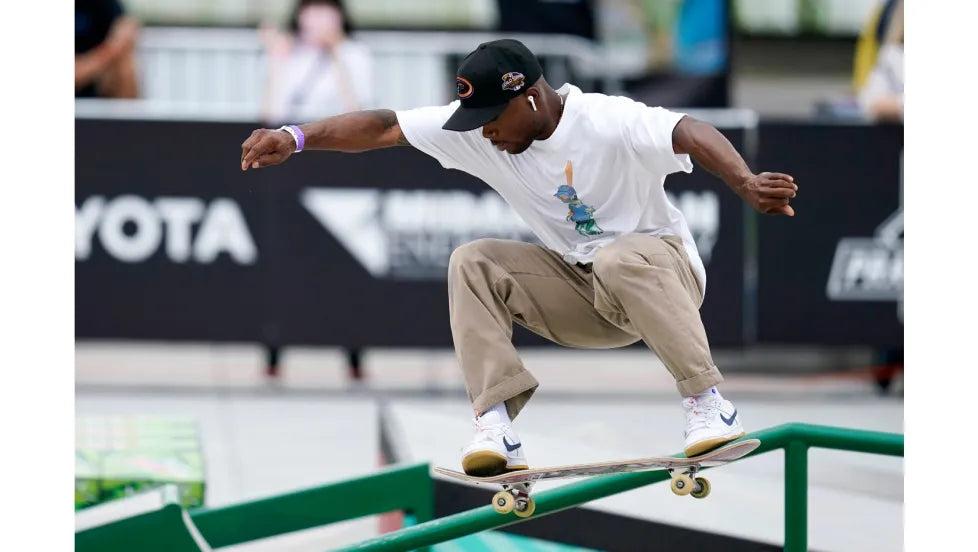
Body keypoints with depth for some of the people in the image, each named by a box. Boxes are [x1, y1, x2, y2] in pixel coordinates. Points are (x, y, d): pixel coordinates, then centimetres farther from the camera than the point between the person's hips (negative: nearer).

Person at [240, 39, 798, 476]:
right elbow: (385, 128, -8)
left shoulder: (606, 121, -26)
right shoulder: (476, 130, -8)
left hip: (659, 269, -6)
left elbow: (690, 133, -41)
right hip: (579, 296, 6)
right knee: (473, 264, -14)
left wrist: (747, 184, -61)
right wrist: (296, 138, -22)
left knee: (618, 261, -38)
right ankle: (496, 426, -21)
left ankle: (708, 401, -31)